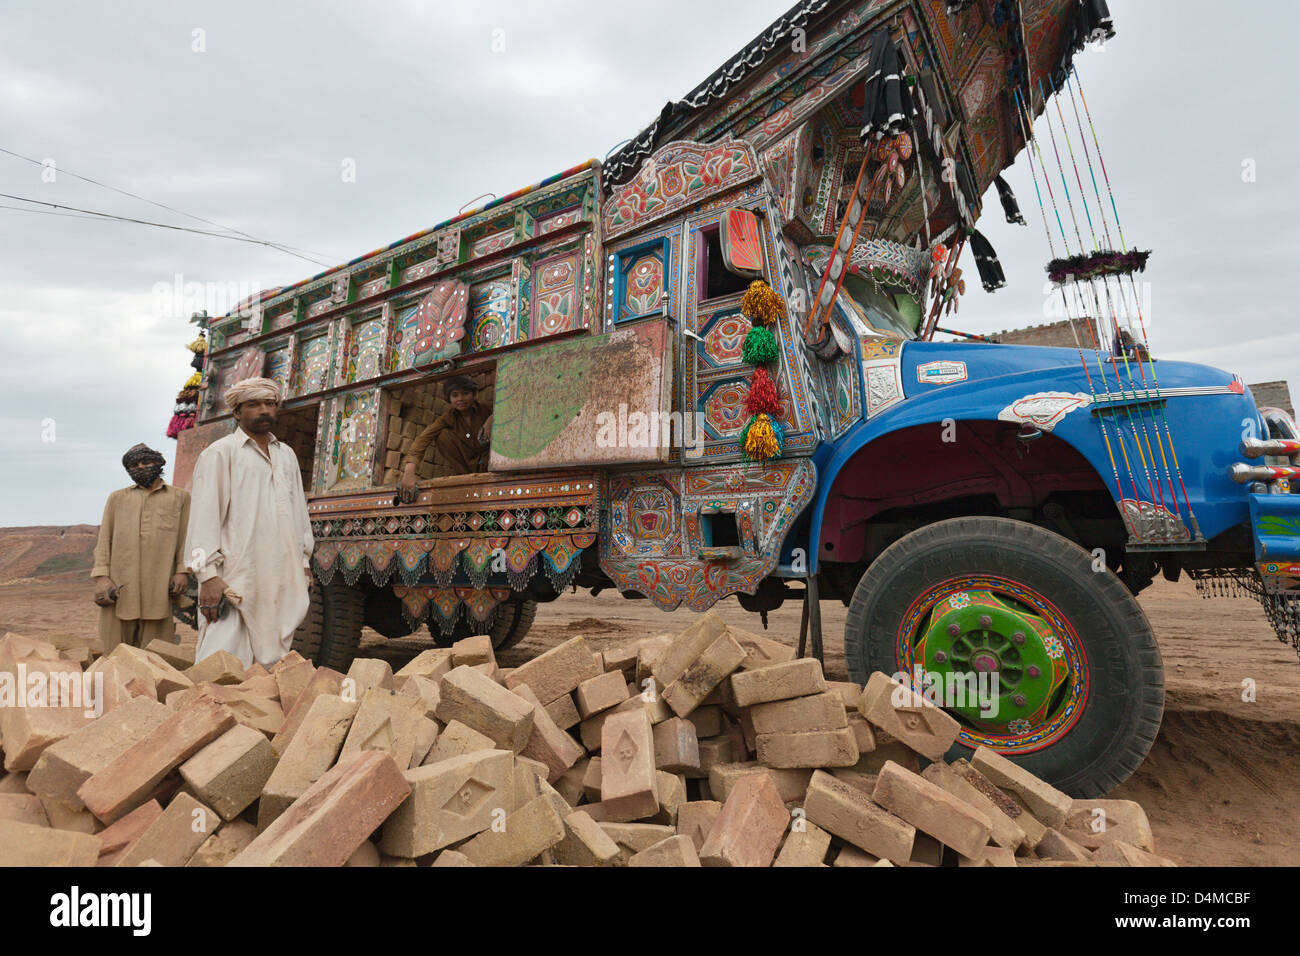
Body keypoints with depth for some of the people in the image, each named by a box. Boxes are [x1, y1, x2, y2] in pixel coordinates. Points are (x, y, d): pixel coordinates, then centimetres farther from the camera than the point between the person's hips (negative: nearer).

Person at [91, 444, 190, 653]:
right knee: (116, 649, 1)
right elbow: (104, 539, 13)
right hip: (119, 584, 2)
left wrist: (182, 571, -3)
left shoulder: (179, 497, 15)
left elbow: (185, 537, 9)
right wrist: (101, 577, 1)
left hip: (159, 585, -1)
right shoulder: (117, 498, 20)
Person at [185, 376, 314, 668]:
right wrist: (208, 575, -14)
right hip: (236, 581, -5)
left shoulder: (287, 455, 19)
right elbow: (205, 516, -6)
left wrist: (304, 563, 16)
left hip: (282, 579, 6)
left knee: (272, 664, 9)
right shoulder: (220, 453, 1)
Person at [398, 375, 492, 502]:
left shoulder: (484, 411, -10)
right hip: (464, 464, 1)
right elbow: (422, 438, -25)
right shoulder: (448, 418, -11)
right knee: (444, 435, -23)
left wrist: (492, 418, -41)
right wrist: (409, 472, -41)